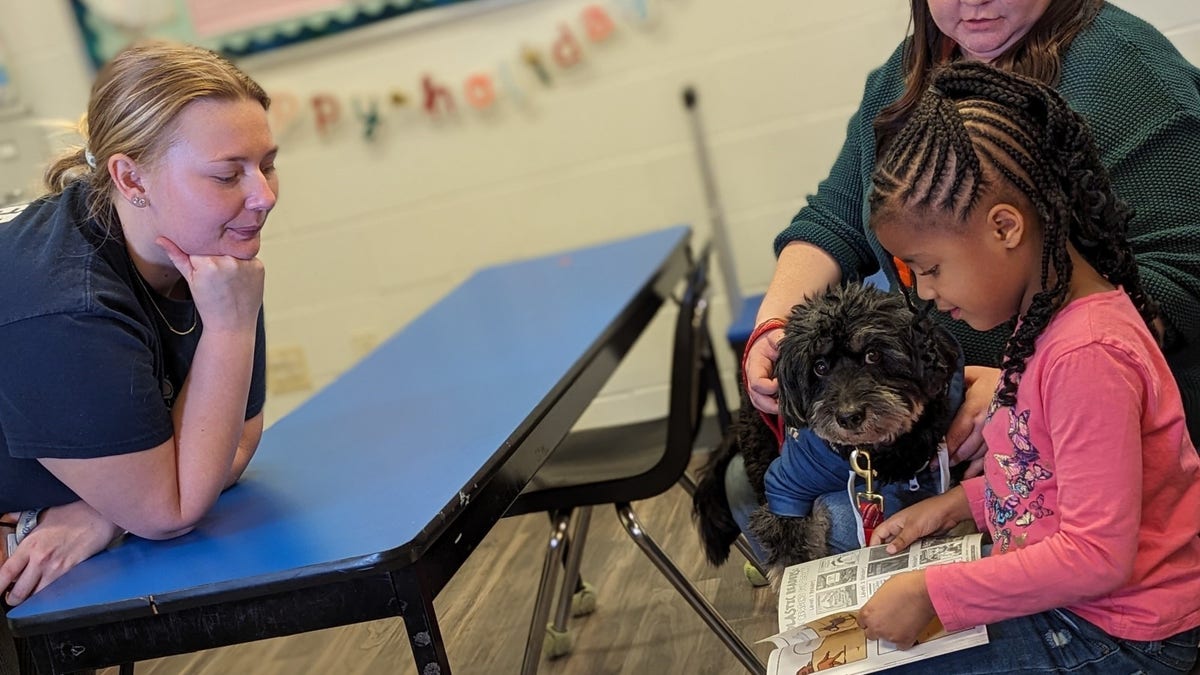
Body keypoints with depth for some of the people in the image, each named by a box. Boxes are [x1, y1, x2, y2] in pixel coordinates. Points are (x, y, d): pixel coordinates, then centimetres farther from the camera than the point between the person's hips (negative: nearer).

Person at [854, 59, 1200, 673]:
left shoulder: (1087, 356, -28)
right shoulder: (1051, 313, 2)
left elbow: (1097, 553, -28)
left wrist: (933, 593, -25)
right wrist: (957, 504, 3)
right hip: (1062, 597, 9)